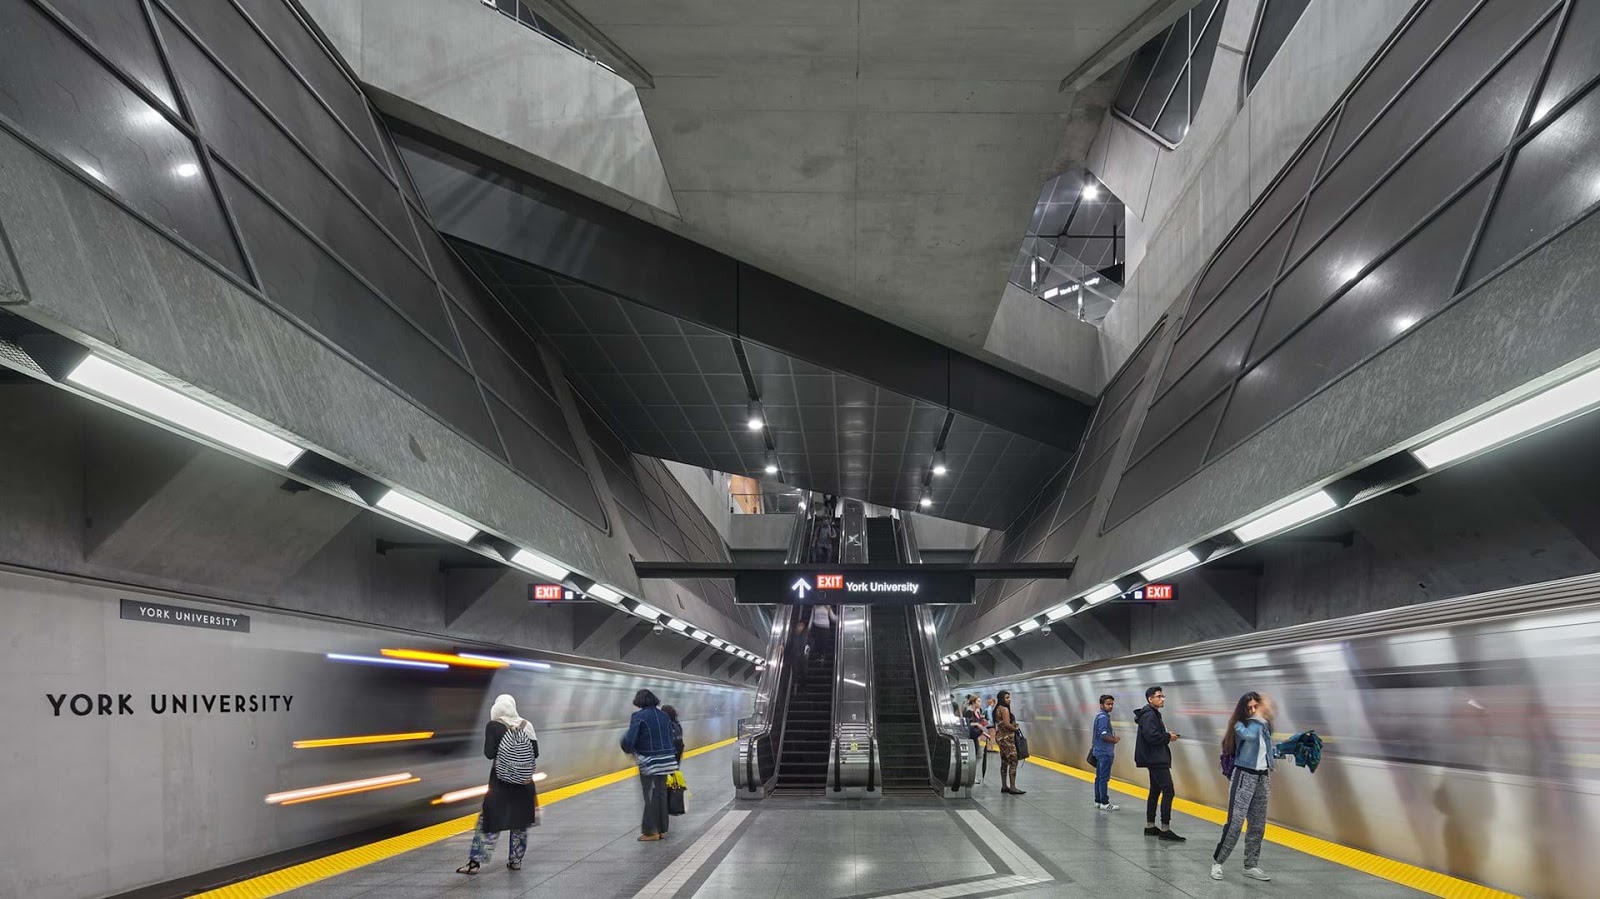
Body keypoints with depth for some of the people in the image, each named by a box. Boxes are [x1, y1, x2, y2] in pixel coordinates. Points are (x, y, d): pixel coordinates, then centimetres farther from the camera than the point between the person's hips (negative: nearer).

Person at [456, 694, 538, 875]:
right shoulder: (526, 726, 1)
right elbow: (535, 753, 0)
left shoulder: (493, 726, -8)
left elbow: (489, 753, -13)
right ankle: (516, 860, 17)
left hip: (500, 780, -3)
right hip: (524, 780, 3)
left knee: (489, 820, 2)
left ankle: (475, 861, 1)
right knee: (520, 821, 13)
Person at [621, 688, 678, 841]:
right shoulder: (664, 716, 7)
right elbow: (672, 738, 10)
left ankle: (651, 831, 7)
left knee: (651, 796, 2)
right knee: (662, 794, 13)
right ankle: (662, 829, 19)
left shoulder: (639, 716, -11)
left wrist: (628, 749, 5)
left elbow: (629, 740, -16)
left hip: (649, 763, -6)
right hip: (666, 760, 6)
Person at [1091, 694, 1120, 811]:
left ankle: (1098, 801, 18)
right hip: (1105, 753, -10)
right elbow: (1104, 735, -22)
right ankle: (1104, 803, -6)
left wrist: (1113, 738, 10)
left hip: (1100, 752, 10)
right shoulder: (1103, 718, -15)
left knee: (1099, 777, 13)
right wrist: (1115, 740, -7)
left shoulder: (1100, 717, 15)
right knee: (1104, 778, -7)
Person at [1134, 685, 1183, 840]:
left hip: (1155, 759, 11)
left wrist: (1167, 736, 3)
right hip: (1156, 759, -11)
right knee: (1168, 791, -13)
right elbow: (1151, 735, -26)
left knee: (1155, 791, 14)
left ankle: (1150, 826, 20)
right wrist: (1168, 737, -13)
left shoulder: (1153, 714, 18)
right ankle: (1165, 829, -12)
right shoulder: (1149, 714, -15)